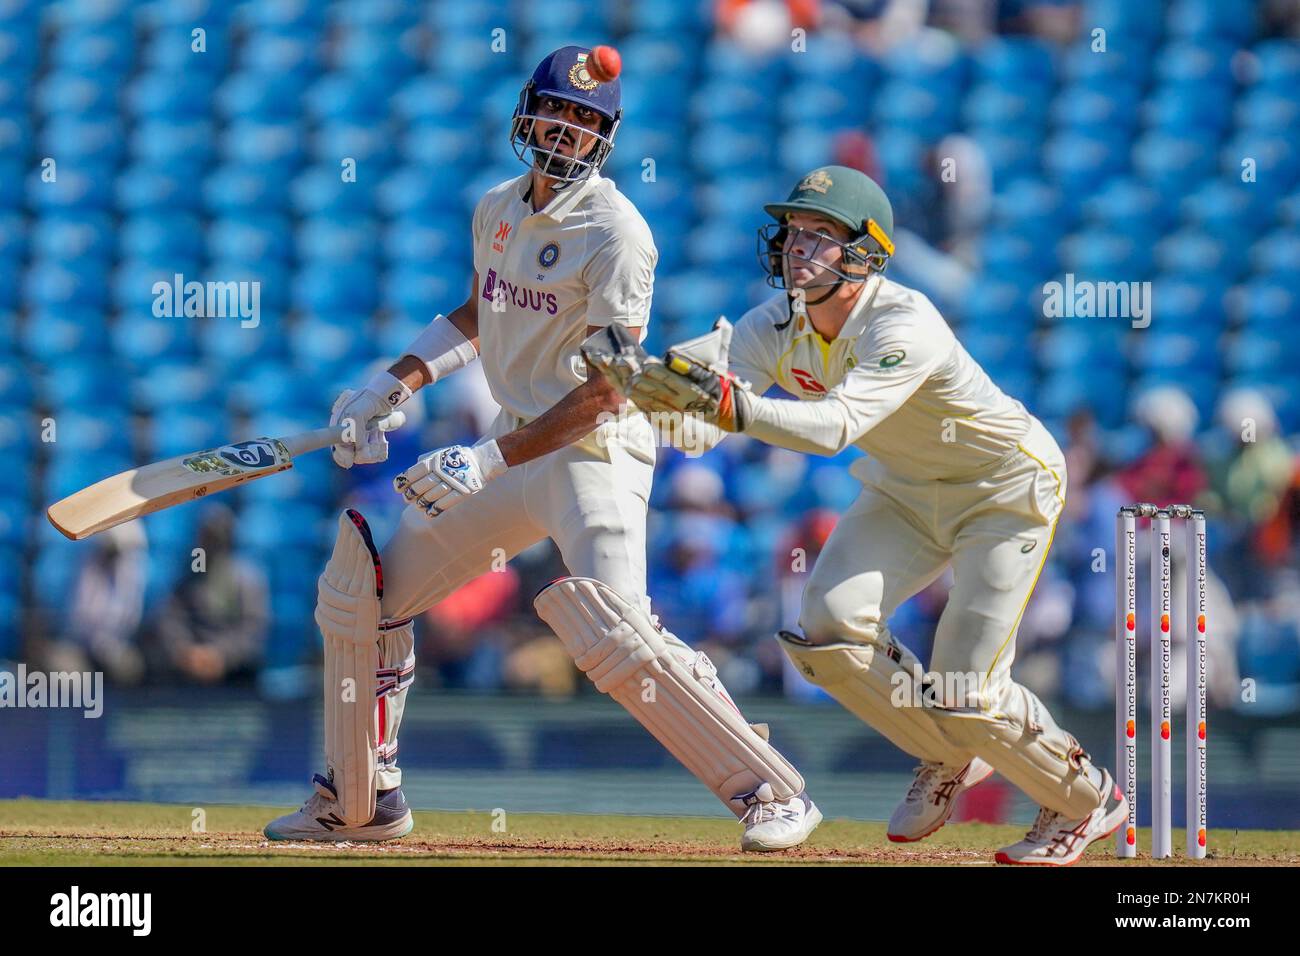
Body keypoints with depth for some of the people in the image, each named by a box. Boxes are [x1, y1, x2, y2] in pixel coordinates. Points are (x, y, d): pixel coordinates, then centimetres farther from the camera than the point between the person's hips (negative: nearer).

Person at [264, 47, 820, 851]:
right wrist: (390, 389, 12)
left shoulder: (615, 232, -15)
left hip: (597, 449, -8)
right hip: (519, 449, 8)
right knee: (363, 588, 10)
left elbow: (608, 387, -20)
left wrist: (491, 458, -24)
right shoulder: (499, 210, 9)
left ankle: (774, 792, -20)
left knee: (611, 628, -28)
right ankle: (361, 801, 24)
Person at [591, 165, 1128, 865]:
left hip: (1006, 488, -7)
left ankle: (1087, 799, 14)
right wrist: (635, 378, -49)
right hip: (905, 490, 7)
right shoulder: (780, 324, -13)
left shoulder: (906, 325, -35)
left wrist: (730, 406, -63)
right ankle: (947, 757, 12)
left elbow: (837, 426, -49)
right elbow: (700, 377, -27)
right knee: (830, 628, -14)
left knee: (968, 690, -14)